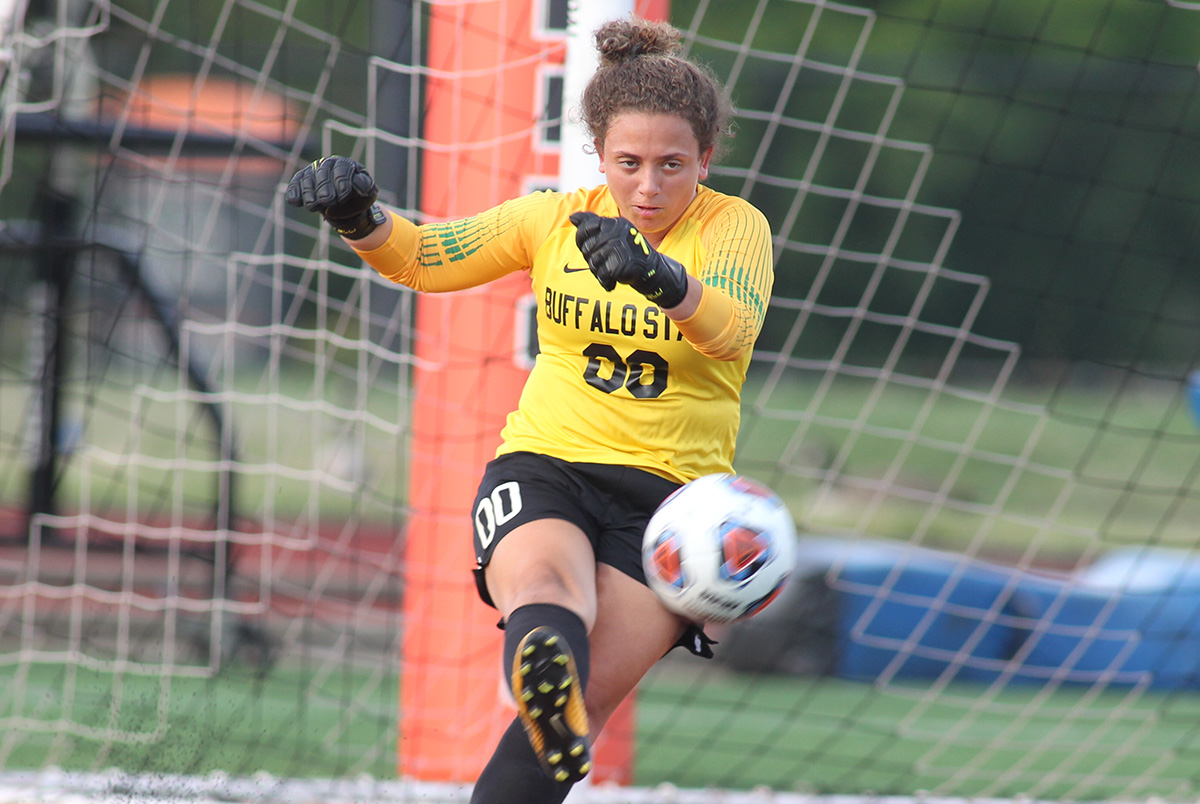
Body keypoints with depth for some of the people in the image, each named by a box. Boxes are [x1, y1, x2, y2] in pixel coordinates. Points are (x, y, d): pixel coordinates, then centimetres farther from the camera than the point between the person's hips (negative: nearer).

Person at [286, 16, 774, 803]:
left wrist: (660, 277, -43)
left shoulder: (735, 226, -1)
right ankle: (548, 685, -68)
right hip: (543, 468, 0)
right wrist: (363, 218, -18)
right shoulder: (557, 217, 8)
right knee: (547, 589, -36)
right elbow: (425, 258, 5)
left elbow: (732, 327, -22)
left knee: (586, 703, -18)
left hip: (669, 496, 0)